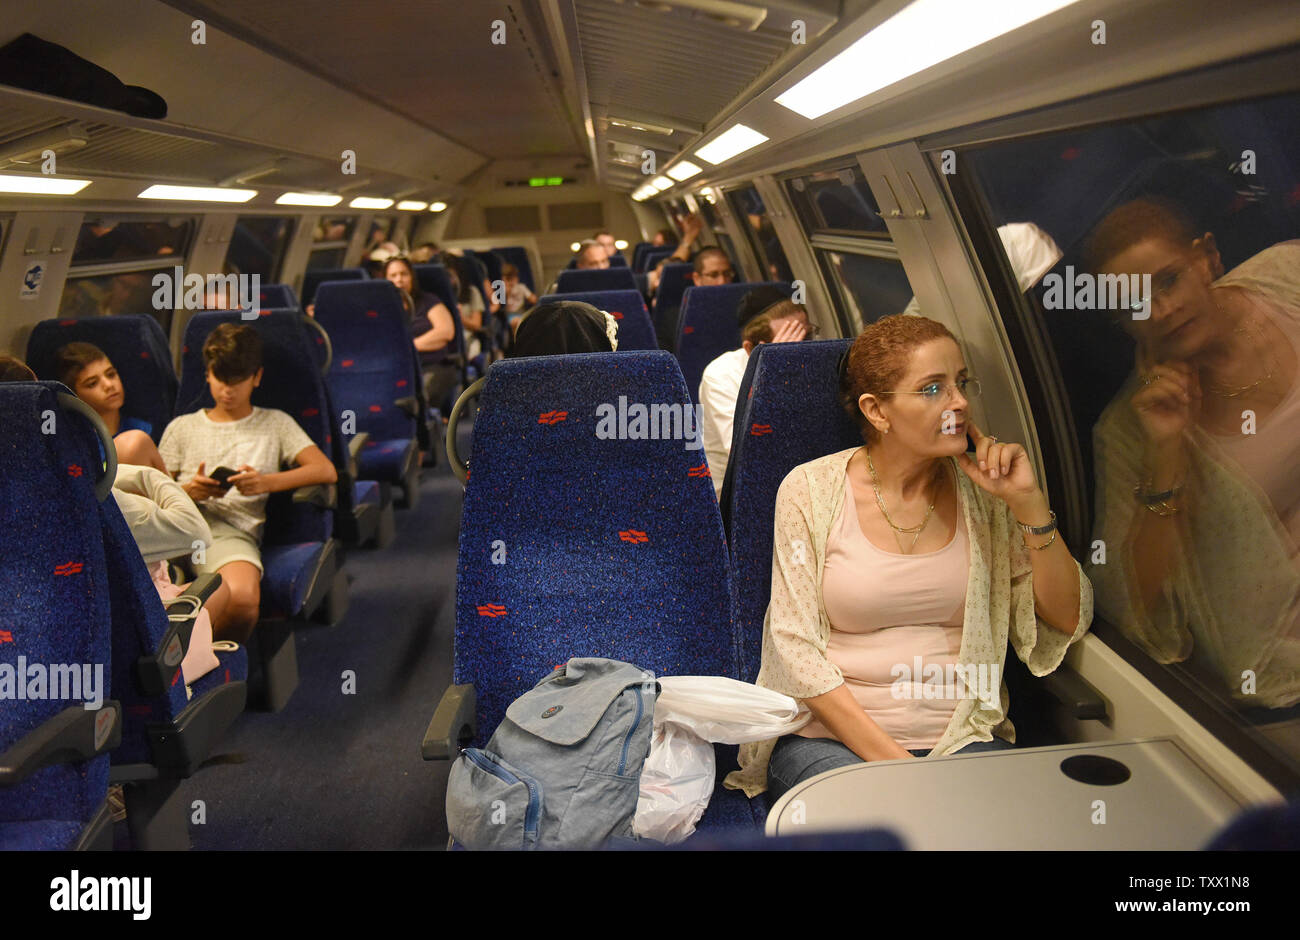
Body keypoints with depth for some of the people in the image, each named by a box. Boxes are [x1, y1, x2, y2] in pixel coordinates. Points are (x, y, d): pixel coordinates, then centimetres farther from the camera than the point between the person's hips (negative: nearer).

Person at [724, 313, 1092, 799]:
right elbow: (796, 647, -7)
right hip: (829, 737, -3)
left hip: (965, 740, 4)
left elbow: (1068, 620, 2)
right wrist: (889, 760, -15)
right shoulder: (811, 489, -4)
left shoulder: (983, 491, 4)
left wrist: (1029, 502, -10)